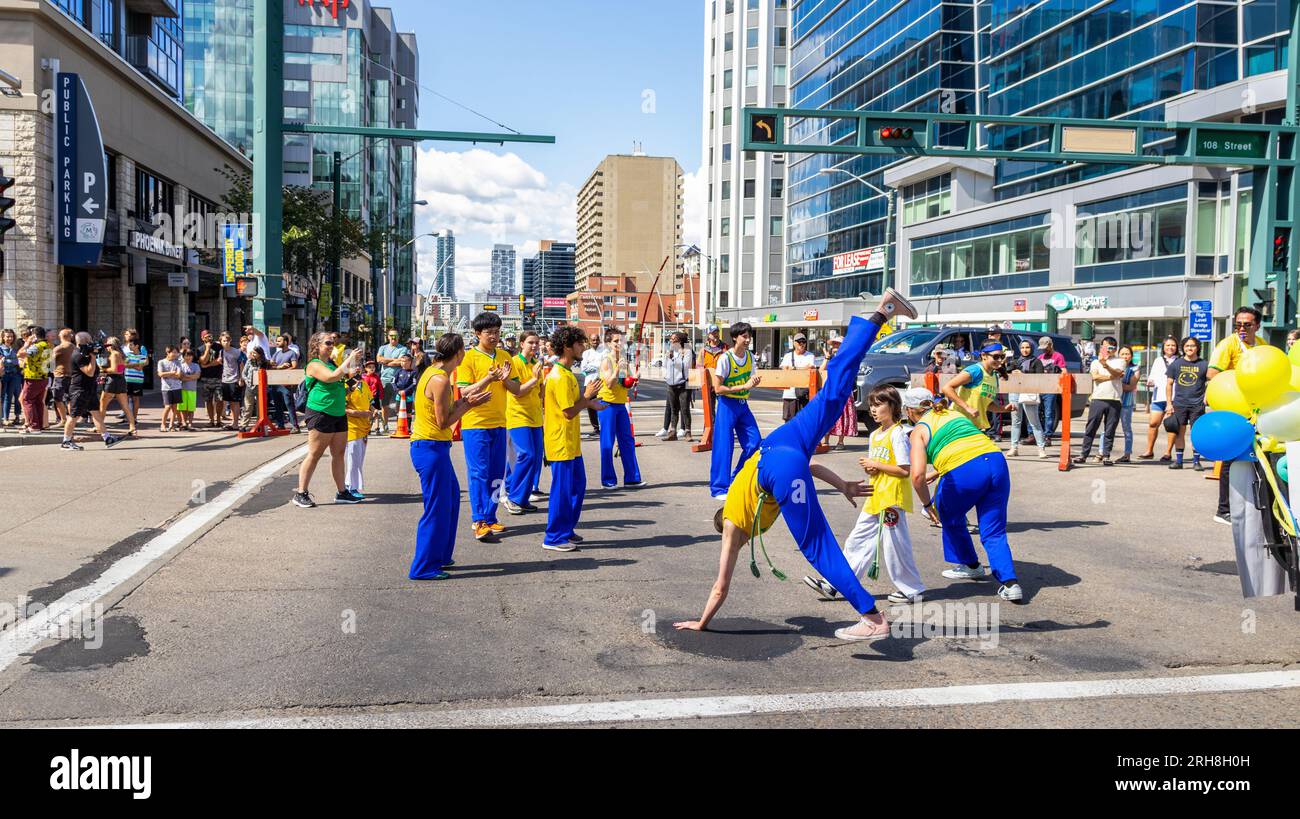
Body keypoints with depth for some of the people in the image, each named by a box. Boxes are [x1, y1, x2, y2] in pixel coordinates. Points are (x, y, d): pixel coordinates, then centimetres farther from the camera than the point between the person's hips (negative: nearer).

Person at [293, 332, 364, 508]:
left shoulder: (332, 363, 15)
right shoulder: (314, 365, -9)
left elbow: (345, 375, 29)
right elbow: (332, 377, -24)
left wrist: (355, 362, 12)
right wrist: (349, 359, -20)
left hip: (339, 415, 8)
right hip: (320, 414, -8)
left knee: (338, 454, 10)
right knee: (314, 455, -5)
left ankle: (341, 492, 15)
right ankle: (301, 493, 2)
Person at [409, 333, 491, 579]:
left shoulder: (434, 373, 10)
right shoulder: (440, 380, -19)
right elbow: (444, 422, -18)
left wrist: (462, 398, 10)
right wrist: (467, 404, -8)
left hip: (430, 446, 10)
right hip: (432, 448, -10)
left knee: (451, 497, 20)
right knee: (437, 508, -3)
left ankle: (439, 556, 30)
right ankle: (424, 567, 4)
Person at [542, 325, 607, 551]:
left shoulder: (565, 373, 13)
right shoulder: (560, 377, -20)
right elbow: (569, 412, -22)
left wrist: (589, 402, 14)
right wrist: (587, 397, -13)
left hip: (571, 444, 10)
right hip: (561, 444, -10)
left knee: (577, 487, 16)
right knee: (562, 490, -3)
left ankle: (566, 531, 26)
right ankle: (553, 538, 6)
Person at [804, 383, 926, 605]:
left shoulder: (898, 434, -12)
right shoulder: (874, 435, 15)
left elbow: (905, 470, -17)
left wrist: (876, 465, -14)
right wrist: (869, 468, -1)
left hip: (892, 499, -9)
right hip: (875, 497, 9)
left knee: (895, 543, -2)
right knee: (858, 540, 9)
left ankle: (912, 589, 13)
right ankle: (836, 585, 12)